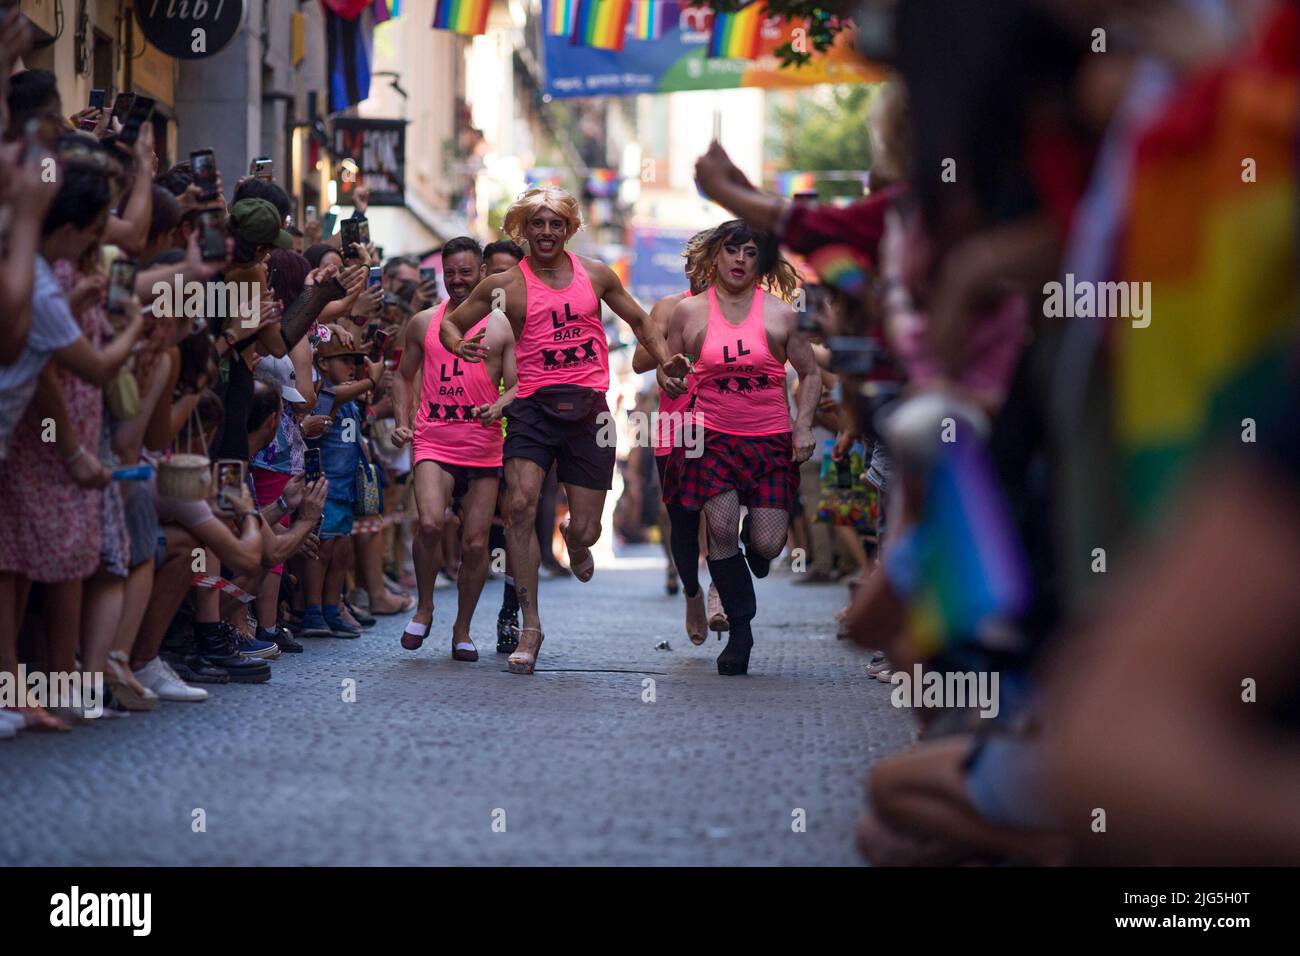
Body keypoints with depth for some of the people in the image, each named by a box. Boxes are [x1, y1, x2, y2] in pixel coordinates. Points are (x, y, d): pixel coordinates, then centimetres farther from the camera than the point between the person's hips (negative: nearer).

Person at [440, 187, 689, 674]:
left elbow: (639, 321, 22)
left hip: (587, 409, 2)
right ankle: (530, 626, -12)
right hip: (534, 408, -2)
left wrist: (666, 360, 5)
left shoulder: (595, 274, 10)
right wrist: (460, 346, -13)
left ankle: (575, 540, 44)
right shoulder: (506, 284, 3)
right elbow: (451, 322, 11)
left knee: (585, 530, 1)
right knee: (522, 505, -22)